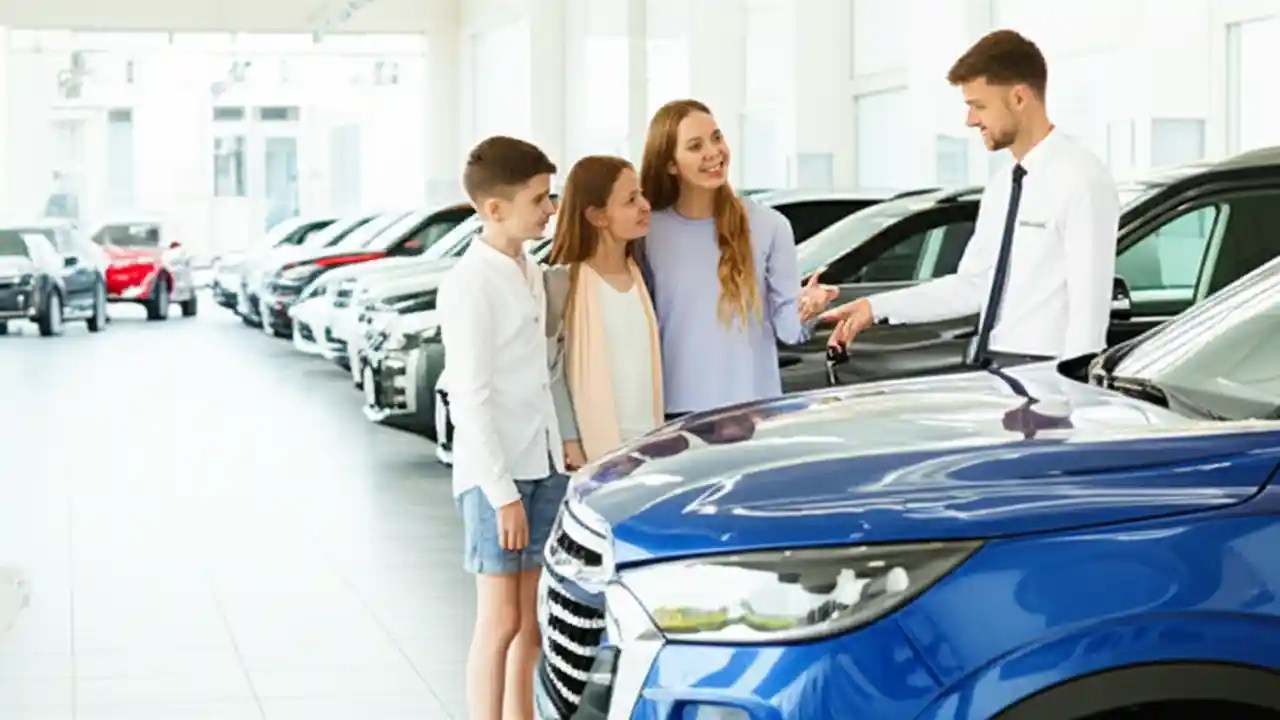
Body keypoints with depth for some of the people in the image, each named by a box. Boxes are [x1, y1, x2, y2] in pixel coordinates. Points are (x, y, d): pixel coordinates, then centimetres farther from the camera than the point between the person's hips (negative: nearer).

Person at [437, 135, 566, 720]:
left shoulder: (531, 273, 11)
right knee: (500, 621, -3)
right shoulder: (470, 284, -14)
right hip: (494, 475, -8)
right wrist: (502, 492, -19)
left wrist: (561, 451, 13)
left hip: (544, 466, 8)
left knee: (532, 621, 12)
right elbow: (469, 398, -17)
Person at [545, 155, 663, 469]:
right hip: (596, 449, -6)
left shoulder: (638, 276, 11)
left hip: (646, 443, 6)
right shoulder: (564, 282, -11)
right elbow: (552, 373, -10)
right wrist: (570, 444, -14)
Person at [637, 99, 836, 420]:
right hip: (677, 410, 1)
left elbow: (786, 328, 1)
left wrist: (803, 313, -20)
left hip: (755, 407, 0)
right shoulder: (648, 232, 0)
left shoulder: (769, 226, 0)